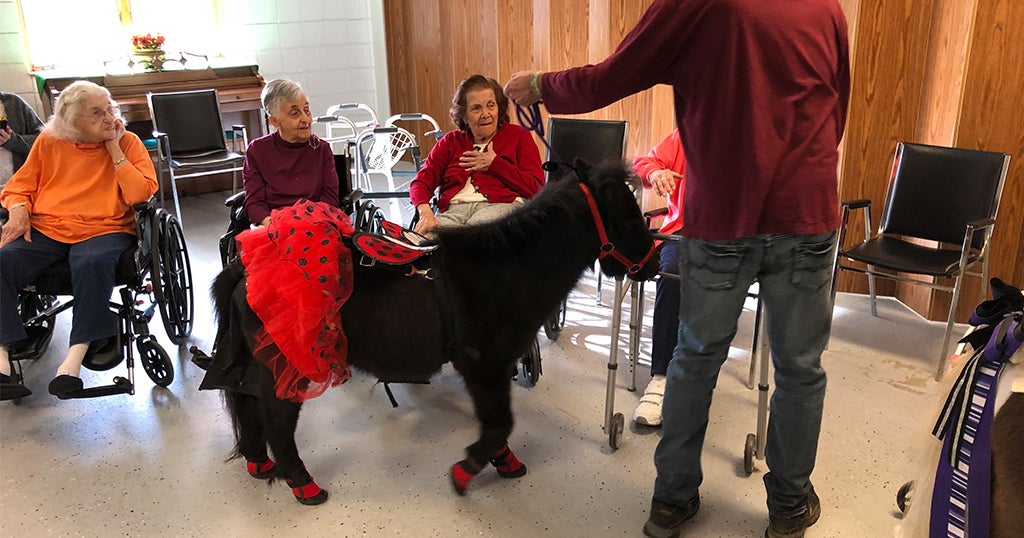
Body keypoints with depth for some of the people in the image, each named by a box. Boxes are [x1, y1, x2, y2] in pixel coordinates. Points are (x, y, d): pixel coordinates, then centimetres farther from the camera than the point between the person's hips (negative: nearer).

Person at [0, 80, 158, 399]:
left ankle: (77, 352, -33)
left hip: (102, 230, -3)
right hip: (44, 230, 3)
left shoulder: (128, 143, 6)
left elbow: (141, 193, -7)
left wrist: (114, 149, -6)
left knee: (93, 264, -37)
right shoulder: (49, 142, 13)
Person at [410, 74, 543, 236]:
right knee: (425, 237, -34)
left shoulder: (519, 136, 16)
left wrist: (494, 164, 3)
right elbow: (420, 182, 10)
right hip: (453, 209, 2)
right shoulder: (450, 142, 23)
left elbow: (536, 188, 3)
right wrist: (425, 212, -12)